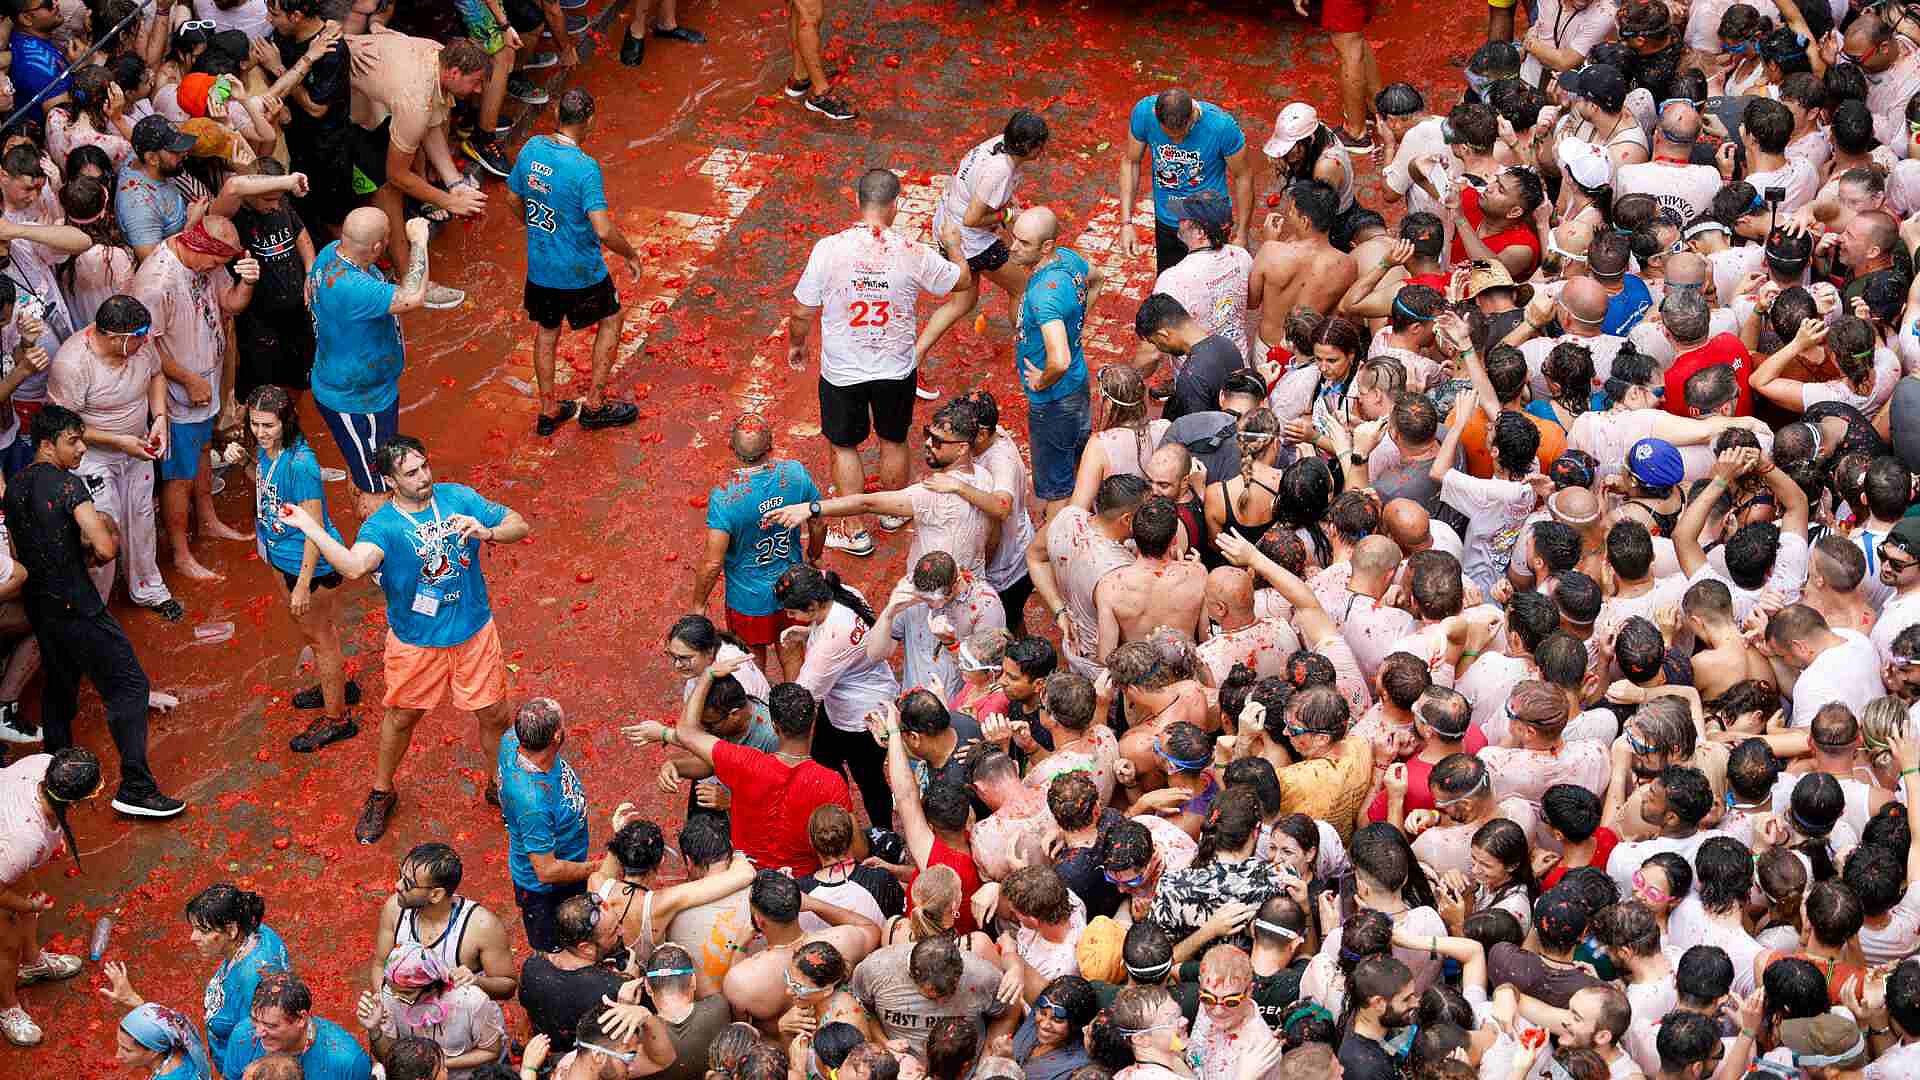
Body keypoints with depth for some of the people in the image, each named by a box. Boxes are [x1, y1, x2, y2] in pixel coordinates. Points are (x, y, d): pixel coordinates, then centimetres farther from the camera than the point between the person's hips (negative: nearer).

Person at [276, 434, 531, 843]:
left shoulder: (459, 498, -11)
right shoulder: (382, 526, -21)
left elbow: (521, 526, -8)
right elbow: (354, 565, -43)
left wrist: (486, 532, -29)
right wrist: (307, 525, -50)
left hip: (474, 631, 2)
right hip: (415, 641, -2)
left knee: (494, 714, 13)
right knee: (401, 717, 19)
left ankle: (499, 785, 40)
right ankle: (381, 793, 43)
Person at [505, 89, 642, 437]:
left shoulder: (532, 148, -8)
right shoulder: (584, 168, -27)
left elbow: (515, 197, 8)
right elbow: (604, 230, -32)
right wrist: (631, 255, -13)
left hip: (539, 267, 5)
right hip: (580, 273, -5)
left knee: (546, 330, 24)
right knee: (610, 320, 20)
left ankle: (548, 410, 34)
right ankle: (594, 405, 25)